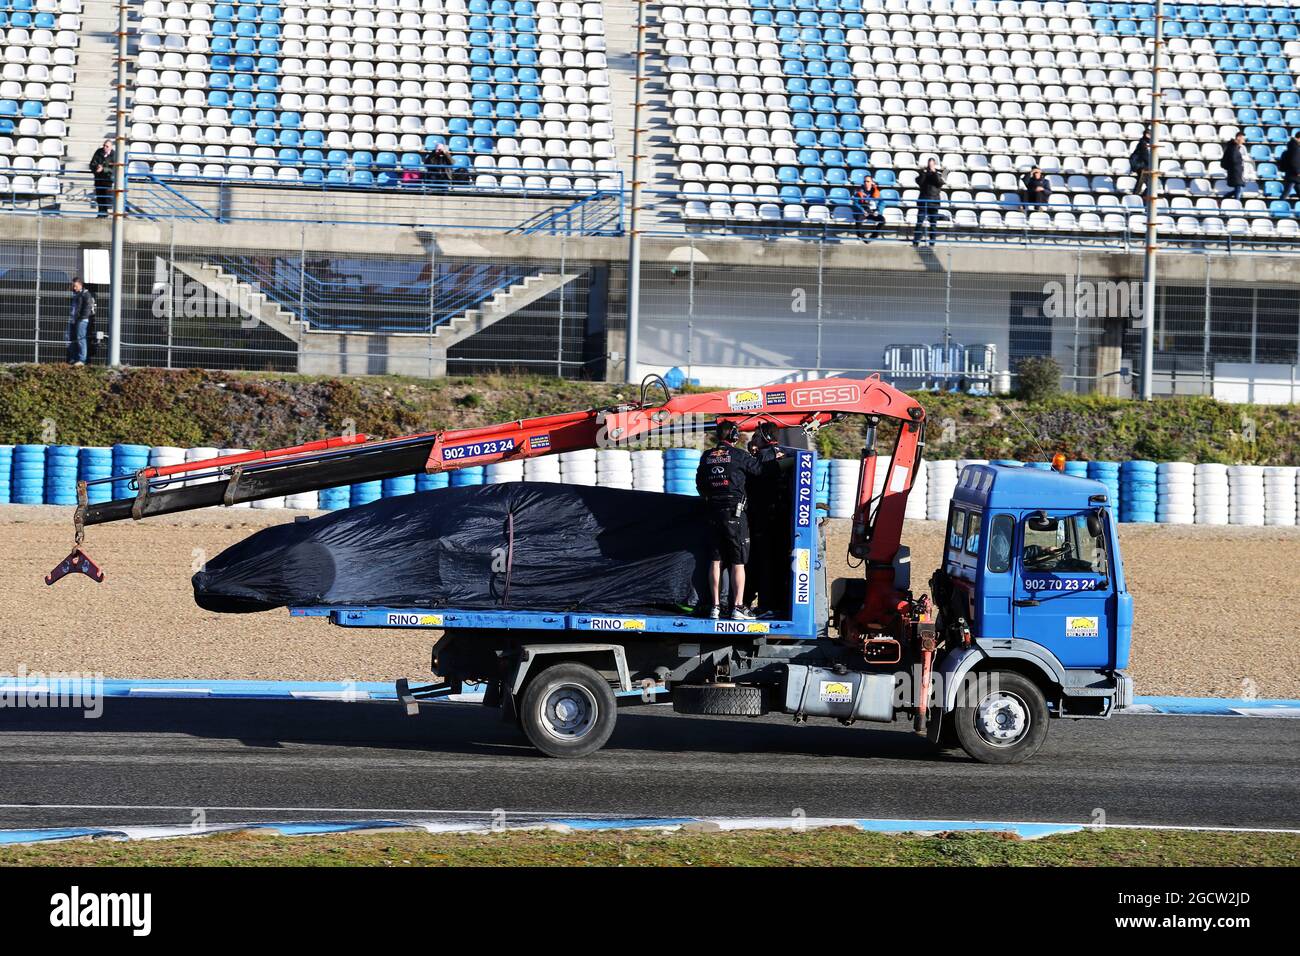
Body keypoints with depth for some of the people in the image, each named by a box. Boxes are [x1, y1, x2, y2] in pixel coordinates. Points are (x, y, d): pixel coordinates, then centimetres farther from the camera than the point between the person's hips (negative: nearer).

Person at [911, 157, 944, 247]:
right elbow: (919, 182, -6)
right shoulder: (924, 172, 9)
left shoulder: (938, 173, 7)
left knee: (933, 223, 4)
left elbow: (940, 183, -10)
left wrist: (934, 172, -14)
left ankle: (932, 242, 10)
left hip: (934, 201, 0)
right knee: (920, 222, -6)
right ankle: (916, 241, -7)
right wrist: (924, 172, -13)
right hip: (923, 200, 0)